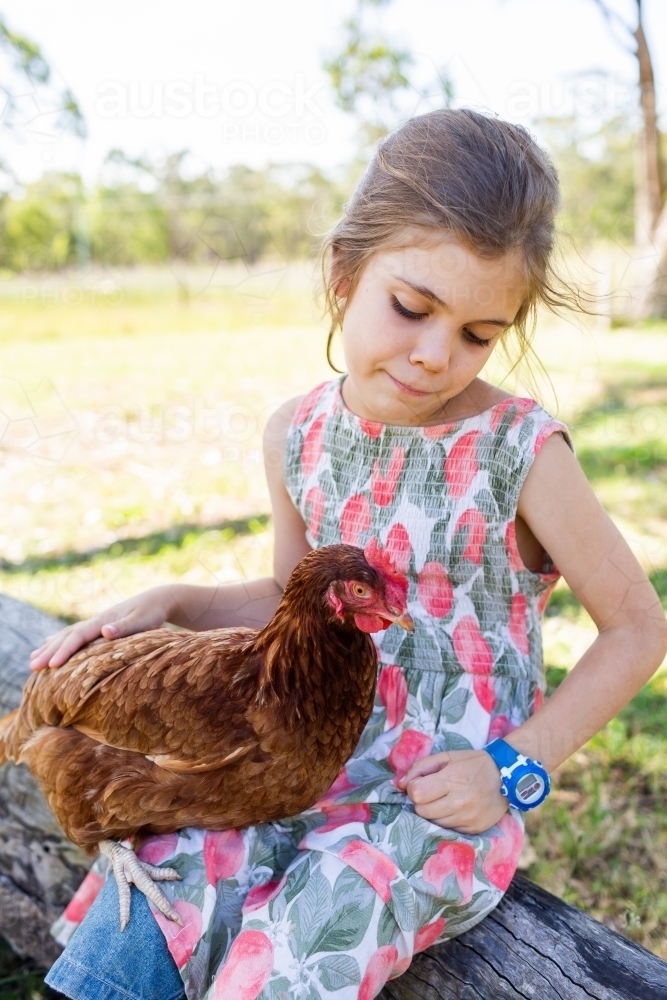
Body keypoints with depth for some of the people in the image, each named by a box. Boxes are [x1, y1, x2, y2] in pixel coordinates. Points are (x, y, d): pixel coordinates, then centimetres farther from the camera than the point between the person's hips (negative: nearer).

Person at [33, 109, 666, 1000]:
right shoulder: (299, 435, -1)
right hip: (319, 757, 5)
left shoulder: (519, 450, -16)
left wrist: (519, 767, -11)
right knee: (144, 901, -15)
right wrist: (167, 605, 1)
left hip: (450, 796, -4)